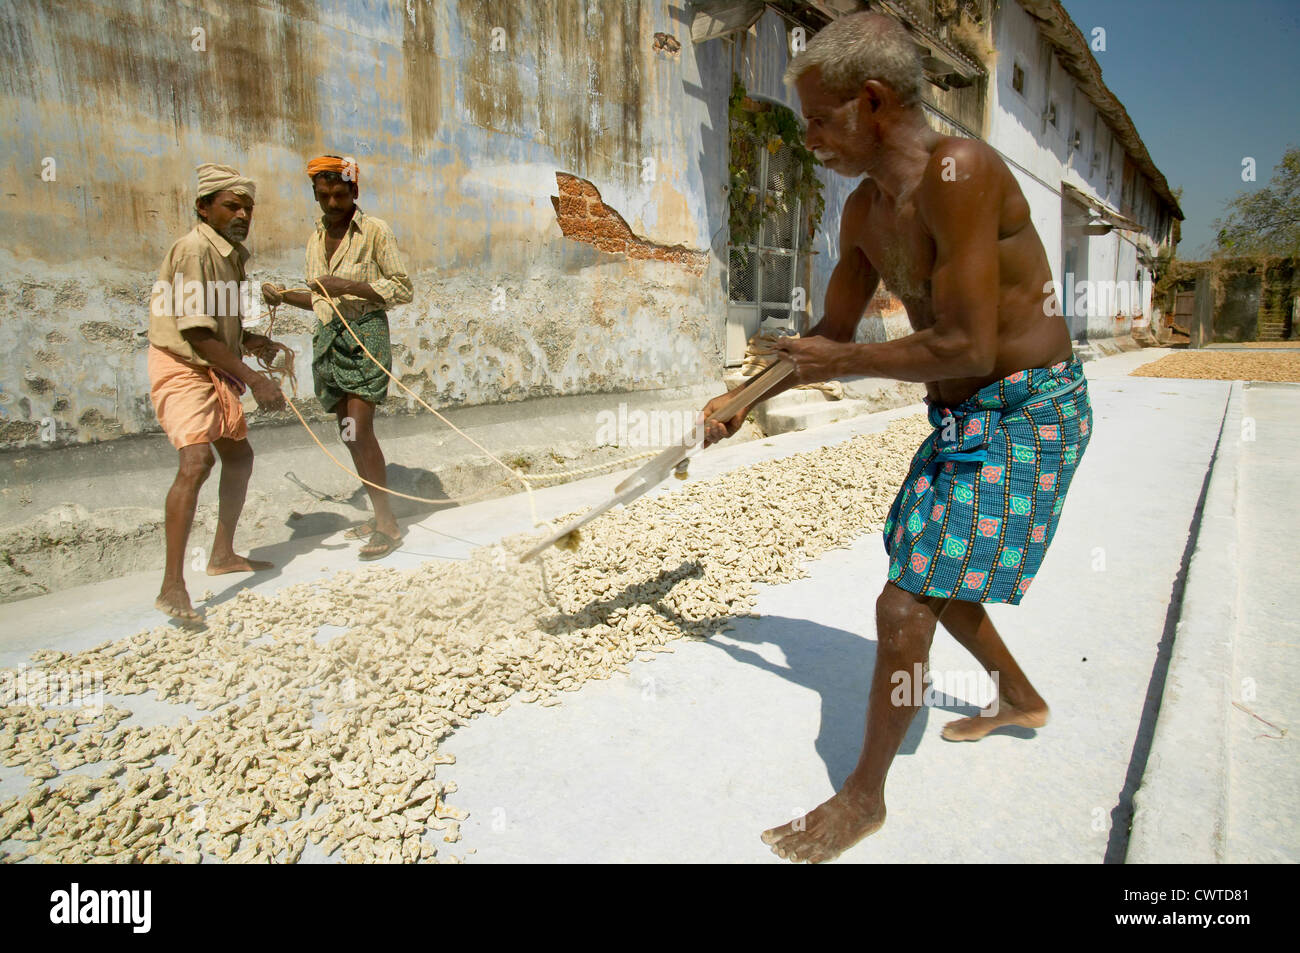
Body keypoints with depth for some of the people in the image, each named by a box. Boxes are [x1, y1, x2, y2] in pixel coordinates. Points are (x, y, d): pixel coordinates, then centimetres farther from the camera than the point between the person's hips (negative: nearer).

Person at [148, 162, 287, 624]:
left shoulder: (232, 253, 12)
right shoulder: (194, 249, -17)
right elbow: (195, 331, -23)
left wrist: (250, 340, 1)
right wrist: (254, 379, -26)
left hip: (215, 370, 10)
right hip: (180, 367, -10)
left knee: (239, 455, 16)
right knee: (197, 459, -25)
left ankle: (223, 554, 31)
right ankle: (172, 585, -24)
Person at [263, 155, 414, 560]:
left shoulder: (374, 230, -2)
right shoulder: (316, 238, 19)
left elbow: (402, 288, -6)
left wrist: (349, 286, -16)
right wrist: (283, 295, 8)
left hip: (365, 334, -7)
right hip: (328, 339, 7)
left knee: (359, 429, -15)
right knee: (349, 432, 6)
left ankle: (387, 524, -9)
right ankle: (380, 515, 16)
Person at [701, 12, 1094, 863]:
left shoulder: (958, 171, -23)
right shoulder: (865, 211, 4)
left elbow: (967, 348, -27)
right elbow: (832, 332, 14)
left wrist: (843, 365, -15)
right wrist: (744, 402, 12)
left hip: (1026, 415, -9)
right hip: (961, 418, 9)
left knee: (905, 606, -9)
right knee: (928, 578, 20)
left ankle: (864, 797, 12)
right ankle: (1021, 699, 47)